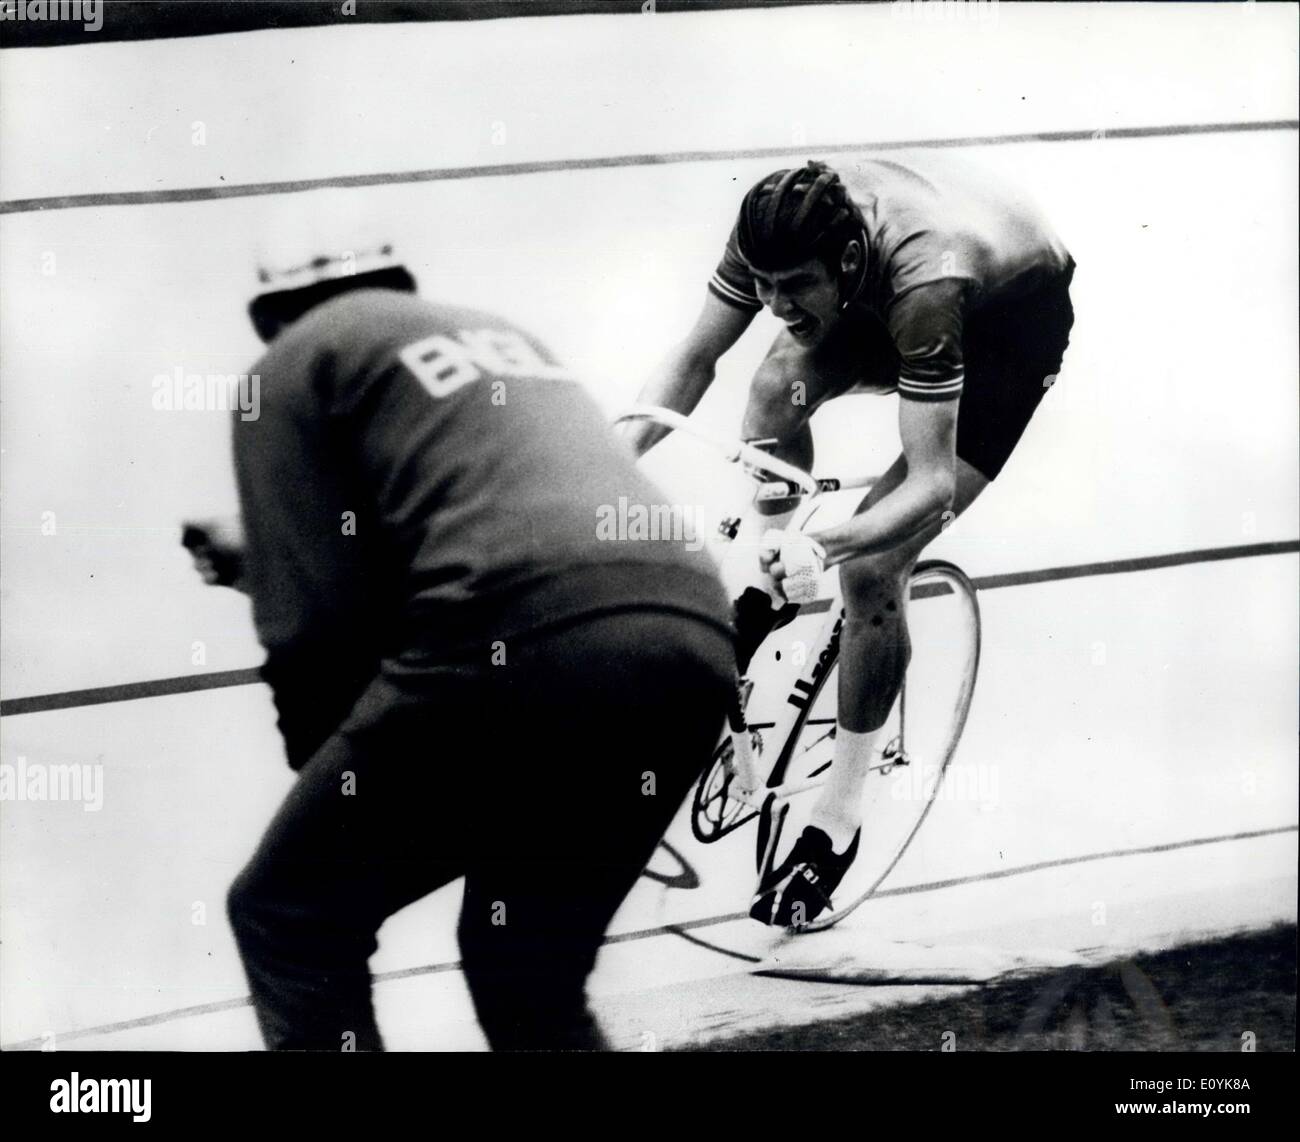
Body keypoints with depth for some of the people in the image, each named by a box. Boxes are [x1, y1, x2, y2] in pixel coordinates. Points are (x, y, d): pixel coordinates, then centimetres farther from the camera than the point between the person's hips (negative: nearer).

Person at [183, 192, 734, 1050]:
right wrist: (261, 555, 49)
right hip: (694, 639, 7)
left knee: (291, 918, 13)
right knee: (531, 973, 23)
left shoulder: (298, 359, 16)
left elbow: (315, 621, 4)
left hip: (525, 646, -7)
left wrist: (331, 772, 19)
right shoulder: (494, 331, 36)